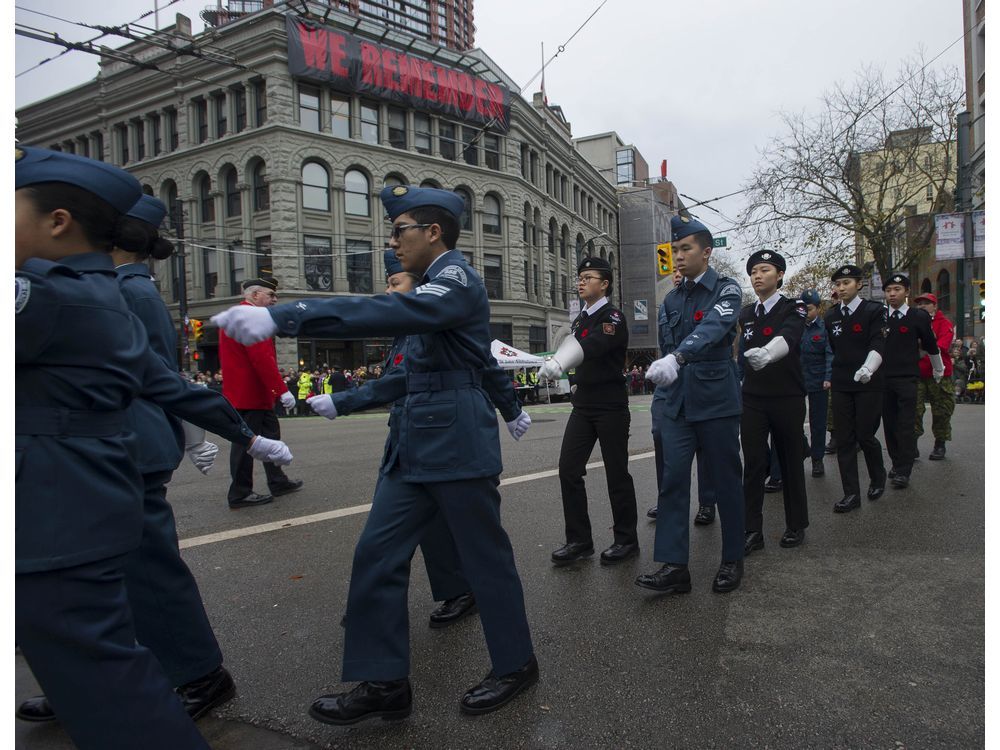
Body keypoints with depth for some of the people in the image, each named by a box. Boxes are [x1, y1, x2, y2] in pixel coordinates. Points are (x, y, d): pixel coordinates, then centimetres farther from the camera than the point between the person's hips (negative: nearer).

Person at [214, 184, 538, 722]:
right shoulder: (437, 283, 17)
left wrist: (280, 317, -40)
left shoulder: (457, 280, -13)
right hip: (416, 444, 9)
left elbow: (388, 313, -33)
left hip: (458, 444, -9)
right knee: (377, 555, 7)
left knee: (484, 556, 6)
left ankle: (515, 664, 28)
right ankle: (383, 682, 19)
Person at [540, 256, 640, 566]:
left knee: (617, 473, 2)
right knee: (568, 469, 1)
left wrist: (558, 363, -48)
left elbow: (593, 346, -32)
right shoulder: (580, 319, 14)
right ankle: (579, 540, 12)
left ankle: (626, 539, 18)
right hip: (583, 404, 7)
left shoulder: (613, 317, -12)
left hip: (611, 406, -7)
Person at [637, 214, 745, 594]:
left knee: (726, 481, 6)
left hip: (718, 403, -4)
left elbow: (711, 328, -25)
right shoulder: (671, 300, 13)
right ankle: (673, 565, 0)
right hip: (677, 405, 5)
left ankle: (732, 560, 21)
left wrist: (676, 358, -38)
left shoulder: (726, 289, -6)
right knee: (672, 480, -3)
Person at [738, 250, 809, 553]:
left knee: (790, 461, 8)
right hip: (752, 399, 3)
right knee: (753, 463, -1)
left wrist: (766, 353, -48)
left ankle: (796, 525, 24)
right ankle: (753, 530, 5)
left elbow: (788, 338, -28)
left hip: (787, 400, -3)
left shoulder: (793, 309, -5)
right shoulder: (745, 315, 10)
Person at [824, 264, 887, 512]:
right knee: (843, 440, 2)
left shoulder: (874, 311, -3)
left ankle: (878, 478, 30)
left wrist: (867, 369, -30)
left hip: (868, 384, -4)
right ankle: (851, 494, 9)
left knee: (865, 436, 1)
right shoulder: (831, 317, 10)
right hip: (841, 386, 4)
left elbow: (878, 345, -14)